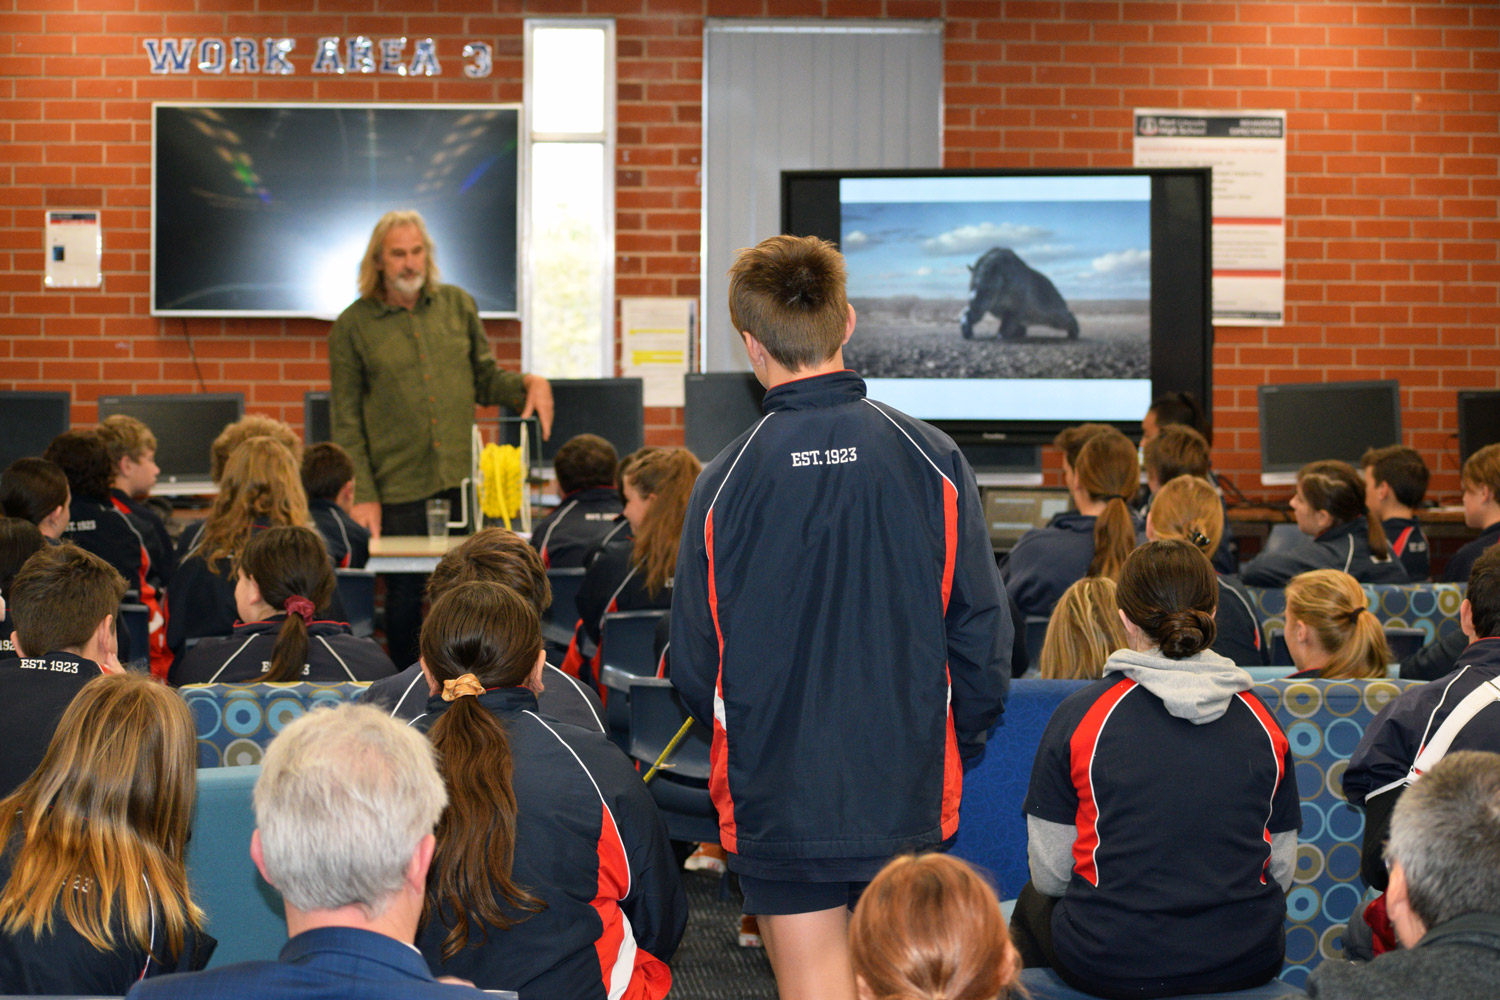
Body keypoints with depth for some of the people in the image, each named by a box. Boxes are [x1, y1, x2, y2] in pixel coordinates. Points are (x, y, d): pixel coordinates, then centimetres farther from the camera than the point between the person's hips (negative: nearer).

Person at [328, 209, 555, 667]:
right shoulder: (353, 325, 2)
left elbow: (484, 381, 17)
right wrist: (362, 496, -6)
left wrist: (528, 384, -5)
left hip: (462, 480, 2)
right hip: (398, 491, -2)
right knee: (405, 596, 5)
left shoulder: (458, 305, 10)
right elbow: (346, 420, 1)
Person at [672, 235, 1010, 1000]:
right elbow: (982, 632, -3)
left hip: (779, 804, -1)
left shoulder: (724, 484, -10)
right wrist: (955, 754, 11)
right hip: (908, 796, 2)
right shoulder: (932, 462, -6)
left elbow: (693, 666, -4)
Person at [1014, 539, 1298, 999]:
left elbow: (1050, 872, -3)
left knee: (1034, 902, 29)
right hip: (1248, 962, 3)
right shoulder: (1261, 721, 1)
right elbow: (1281, 870, 5)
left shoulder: (1079, 715, -8)